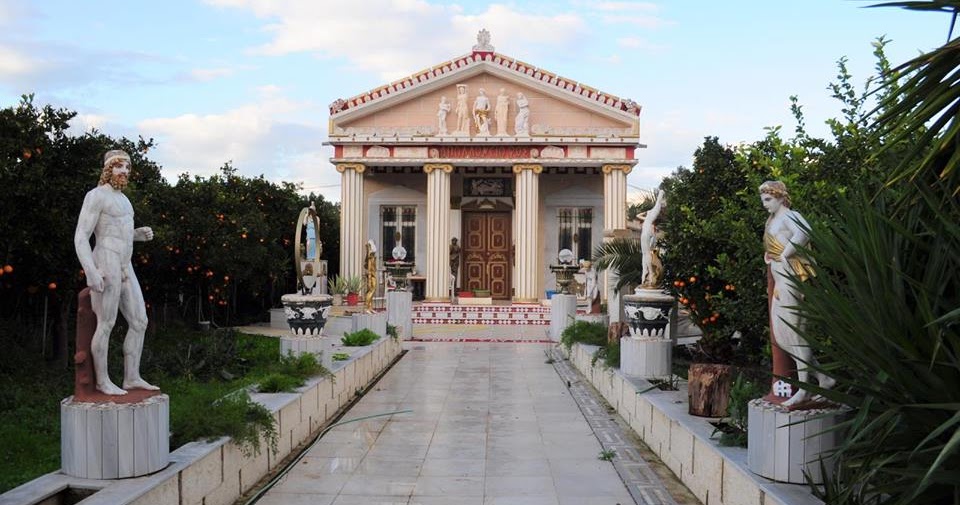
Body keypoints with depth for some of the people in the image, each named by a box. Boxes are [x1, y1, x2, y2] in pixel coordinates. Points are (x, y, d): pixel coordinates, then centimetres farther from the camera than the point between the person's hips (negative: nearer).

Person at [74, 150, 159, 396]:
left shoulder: (120, 199, 21)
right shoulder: (95, 196, -7)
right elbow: (80, 237, -12)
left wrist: (140, 234, 12)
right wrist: (91, 272, -22)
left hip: (124, 269, 9)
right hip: (104, 267, -9)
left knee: (139, 322, 5)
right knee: (106, 325, -2)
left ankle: (132, 378, 12)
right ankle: (102, 381, 10)